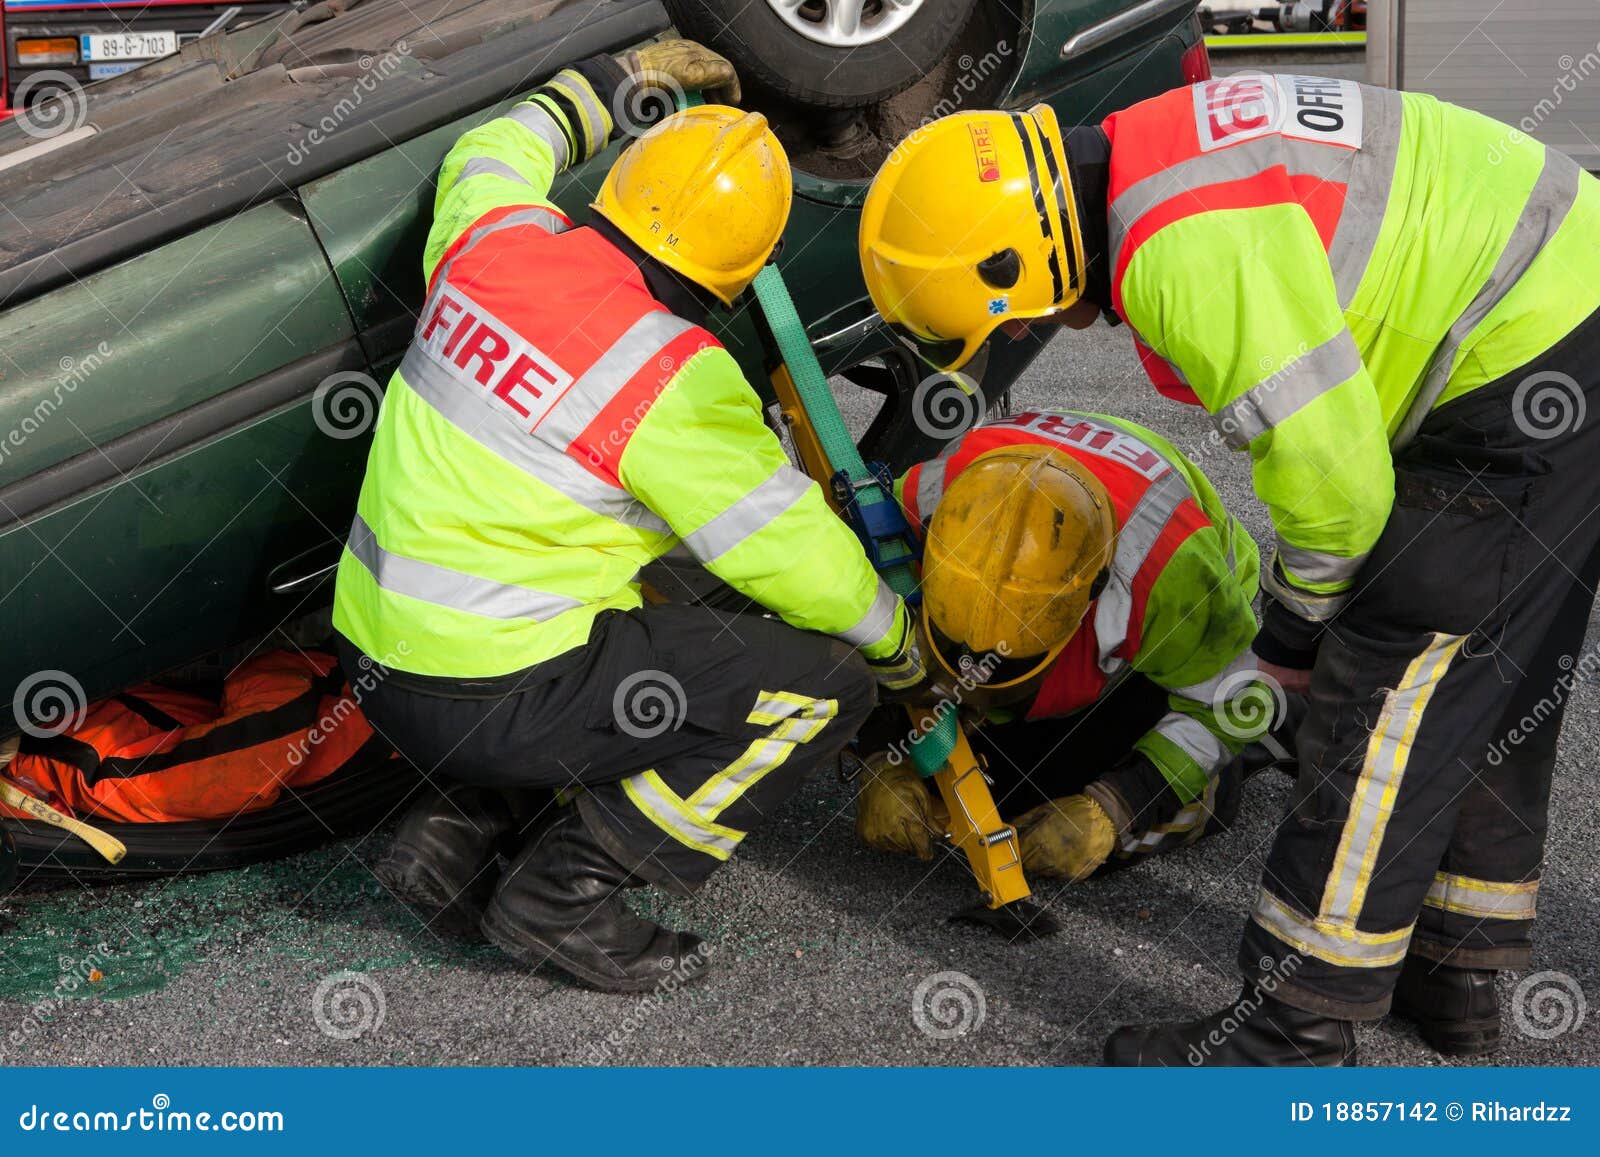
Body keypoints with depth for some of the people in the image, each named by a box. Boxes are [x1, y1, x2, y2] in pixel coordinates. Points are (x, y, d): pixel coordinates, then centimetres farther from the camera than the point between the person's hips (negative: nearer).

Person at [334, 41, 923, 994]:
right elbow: (795, 553, -9)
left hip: (378, 660, 8)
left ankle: (457, 833, 18)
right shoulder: (673, 379, -19)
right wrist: (901, 645, 9)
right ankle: (566, 894, -2)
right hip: (486, 697, -8)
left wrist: (614, 83, 34)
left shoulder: (496, 238, -1)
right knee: (824, 687, -6)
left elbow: (487, 157, 26)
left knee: (652, 628, 30)